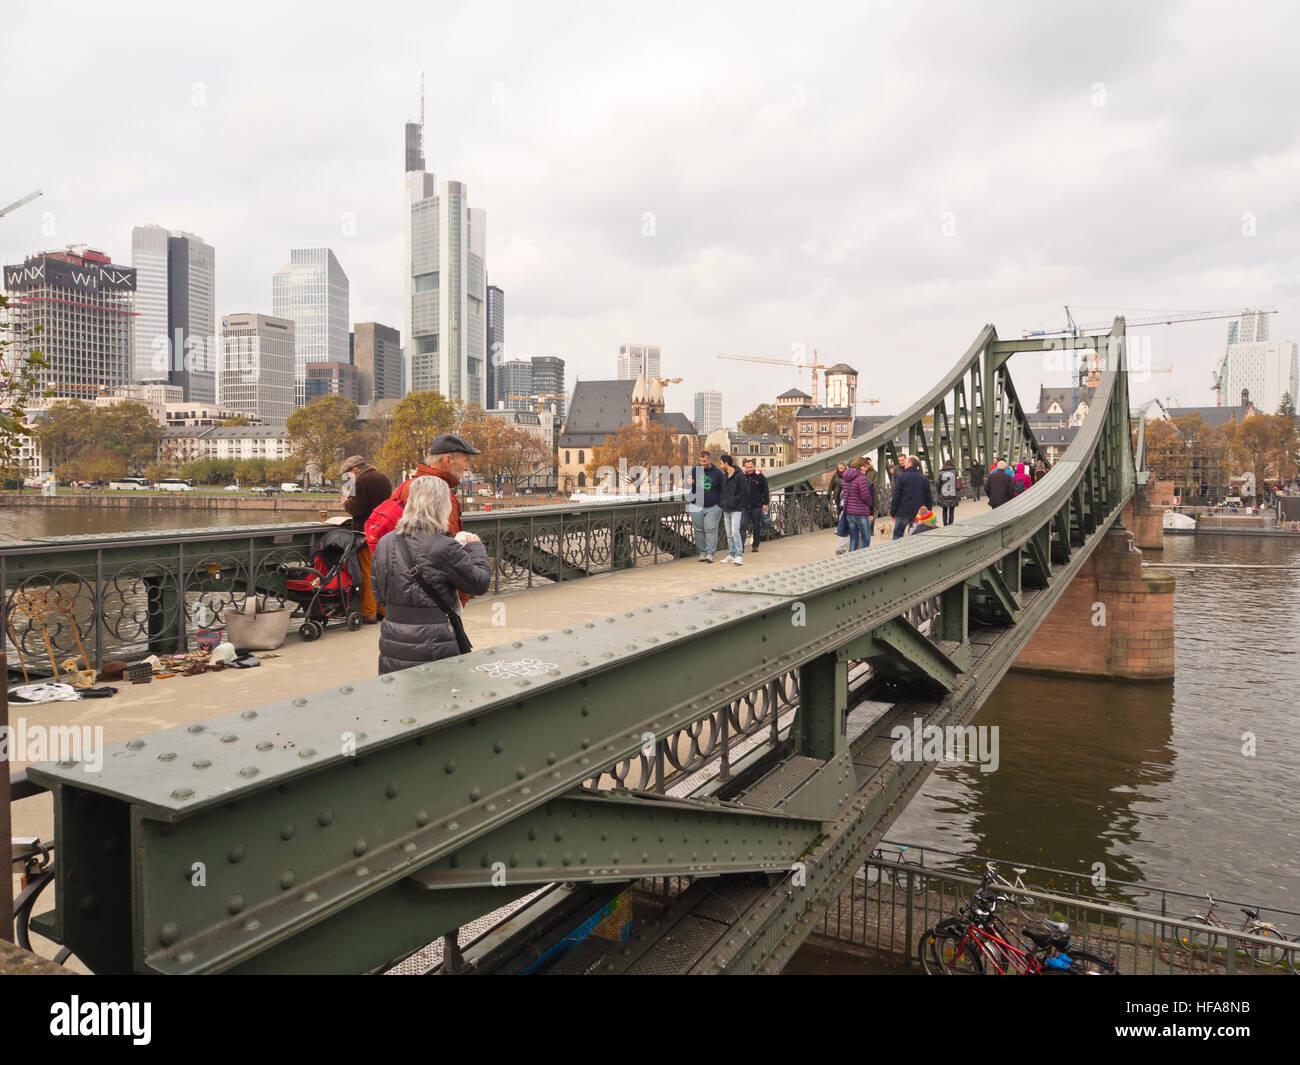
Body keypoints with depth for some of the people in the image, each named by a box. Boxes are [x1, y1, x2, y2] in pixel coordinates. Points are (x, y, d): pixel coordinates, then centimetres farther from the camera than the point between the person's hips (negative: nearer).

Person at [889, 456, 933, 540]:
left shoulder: (901, 477, -7)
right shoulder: (925, 479, 6)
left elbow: (895, 496, -8)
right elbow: (929, 497, 8)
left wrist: (892, 513, -2)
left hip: (903, 512, -4)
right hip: (918, 513, 4)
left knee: (897, 534, 5)